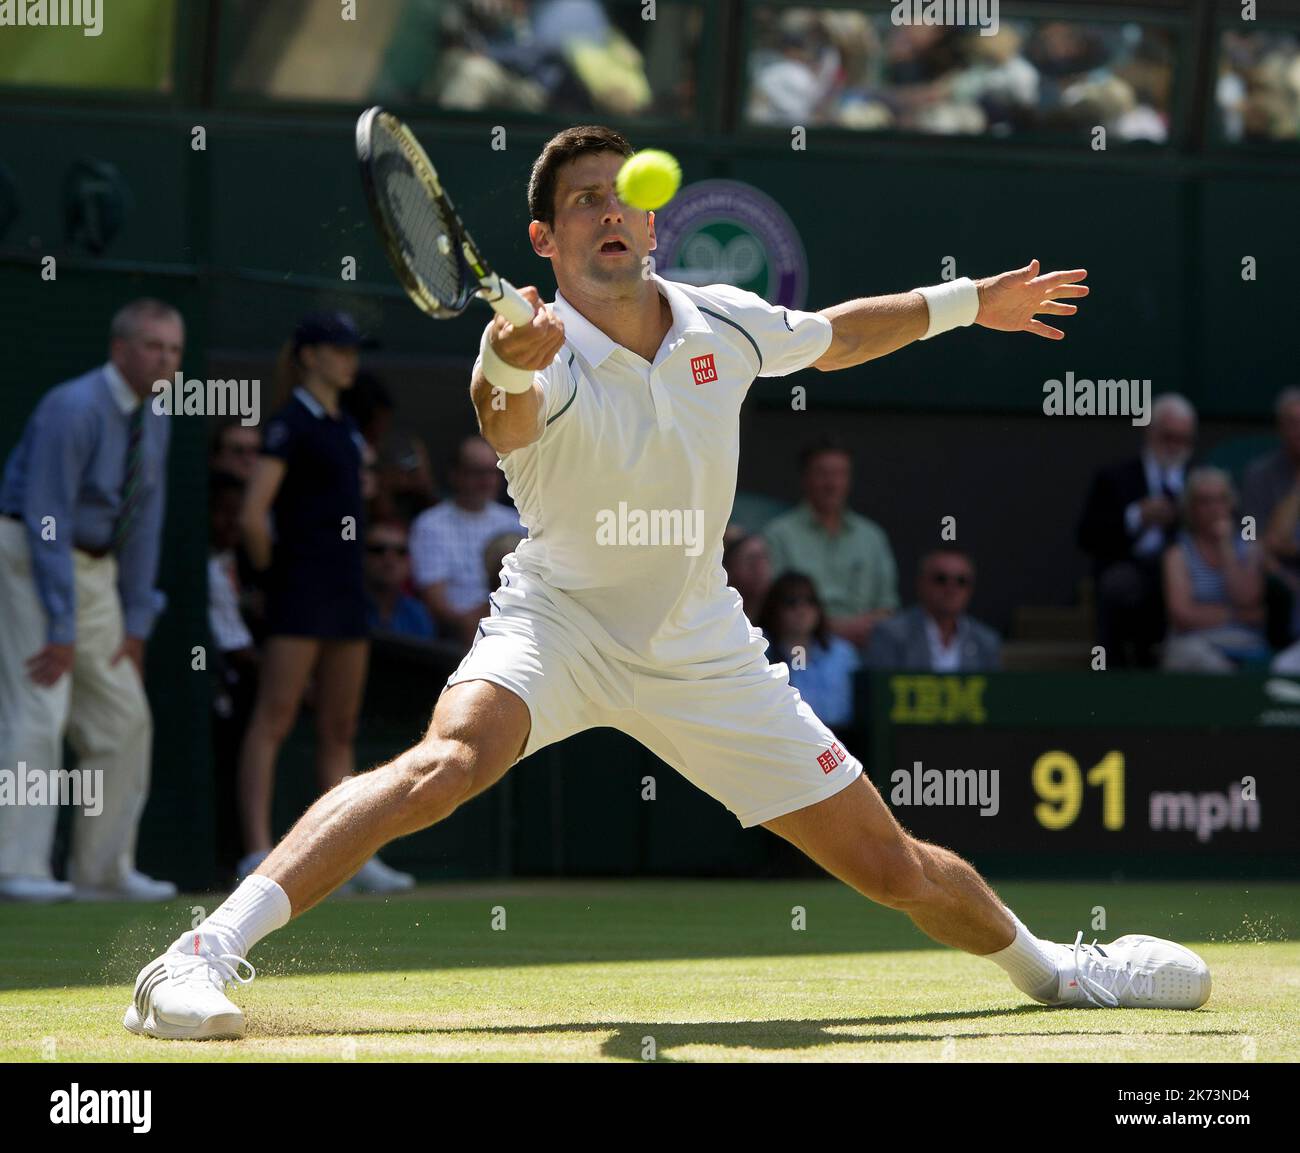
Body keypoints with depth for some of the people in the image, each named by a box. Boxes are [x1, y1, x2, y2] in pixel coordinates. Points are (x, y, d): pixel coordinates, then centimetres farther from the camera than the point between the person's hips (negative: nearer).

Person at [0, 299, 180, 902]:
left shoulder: (153, 421, 6)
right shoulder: (73, 409, -20)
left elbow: (143, 523, 10)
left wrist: (137, 622, 4)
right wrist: (62, 628, -24)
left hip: (95, 567, 9)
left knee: (124, 717, 7)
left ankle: (103, 869, 15)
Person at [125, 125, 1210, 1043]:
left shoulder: (723, 324, -5)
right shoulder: (543, 357, -22)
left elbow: (833, 336, 18)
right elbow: (509, 423, -48)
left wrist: (968, 302, 24)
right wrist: (510, 371, -70)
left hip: (700, 649, 4)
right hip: (559, 621, -4)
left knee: (893, 867, 5)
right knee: (450, 760, -36)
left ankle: (1049, 966, 36)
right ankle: (203, 957, -38)